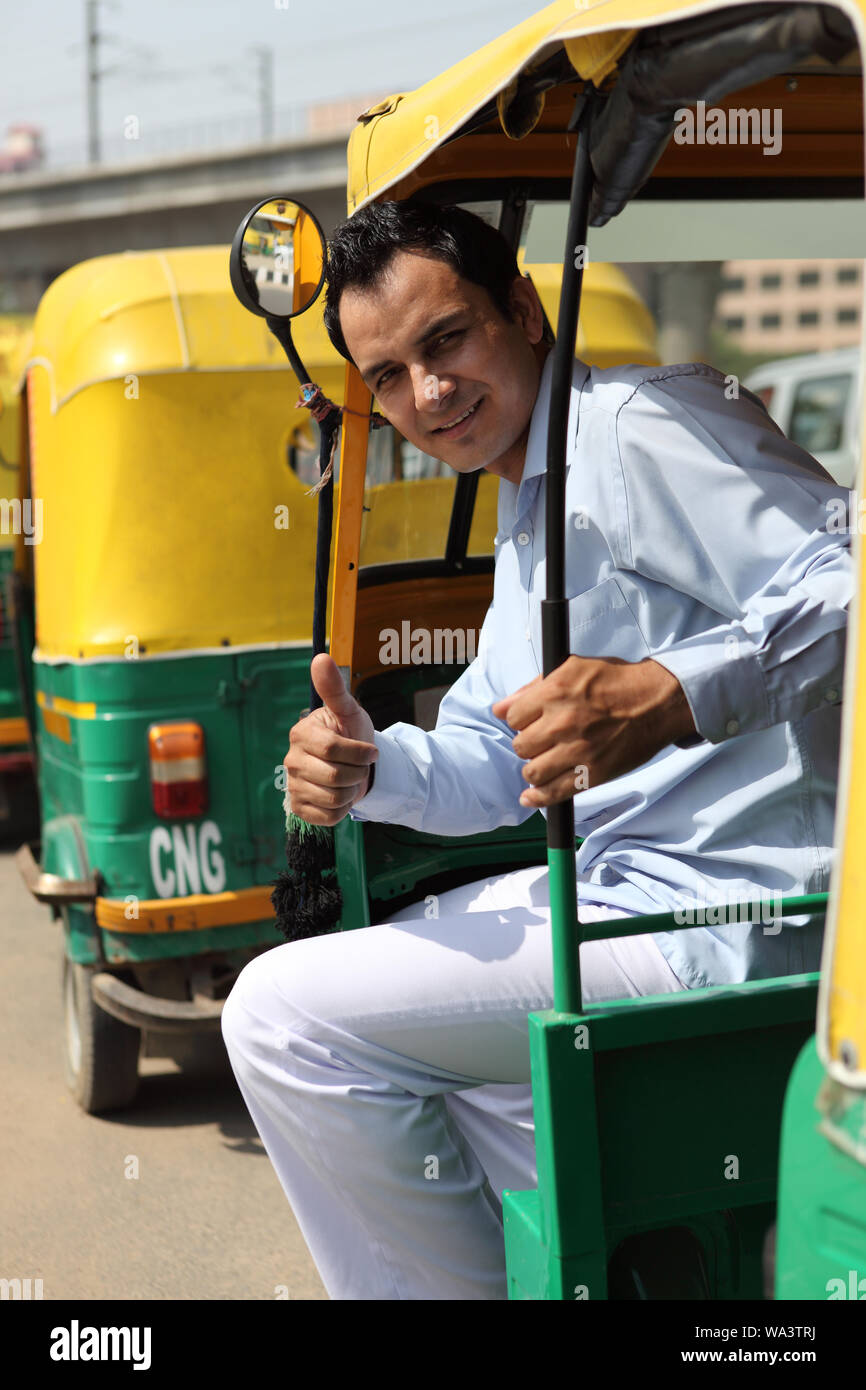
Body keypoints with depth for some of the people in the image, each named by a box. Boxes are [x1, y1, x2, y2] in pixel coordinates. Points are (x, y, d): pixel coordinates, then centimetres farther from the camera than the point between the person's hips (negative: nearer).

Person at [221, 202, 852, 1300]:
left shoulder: (640, 423, -11)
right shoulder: (526, 517, 23)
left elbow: (840, 585, -25)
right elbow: (495, 763, 22)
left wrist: (669, 697, -38)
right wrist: (369, 766, 2)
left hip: (723, 919, -11)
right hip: (612, 884, 11)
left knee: (284, 1015, -12)